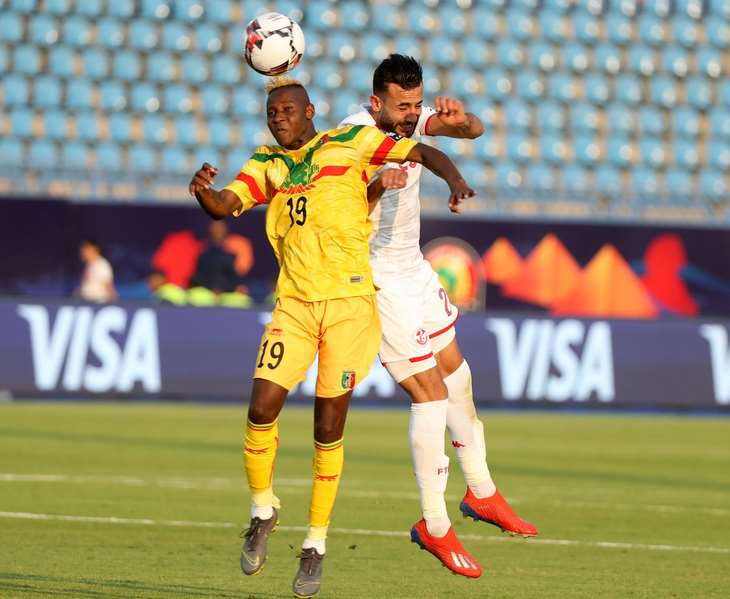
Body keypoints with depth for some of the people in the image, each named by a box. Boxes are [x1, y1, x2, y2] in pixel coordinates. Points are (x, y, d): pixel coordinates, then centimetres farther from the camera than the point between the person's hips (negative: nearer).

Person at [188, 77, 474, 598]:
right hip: (294, 304, 3)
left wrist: (455, 180, -17)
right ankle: (263, 509, 14)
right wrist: (204, 191, -24)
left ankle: (316, 543, 13)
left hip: (350, 300, -3)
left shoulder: (351, 143, 2)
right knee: (262, 408, -12)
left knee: (329, 427, 0)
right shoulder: (267, 164, 12)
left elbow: (423, 153, 3)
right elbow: (226, 205, -1)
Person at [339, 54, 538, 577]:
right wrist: (378, 186, -45)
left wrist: (460, 118, -35)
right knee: (430, 393, -9)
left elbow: (475, 130, -12)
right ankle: (435, 526, 1)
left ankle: (481, 491, 36)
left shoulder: (411, 118, -3)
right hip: (377, 278, -8)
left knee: (456, 374, 19)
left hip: (413, 267, 8)